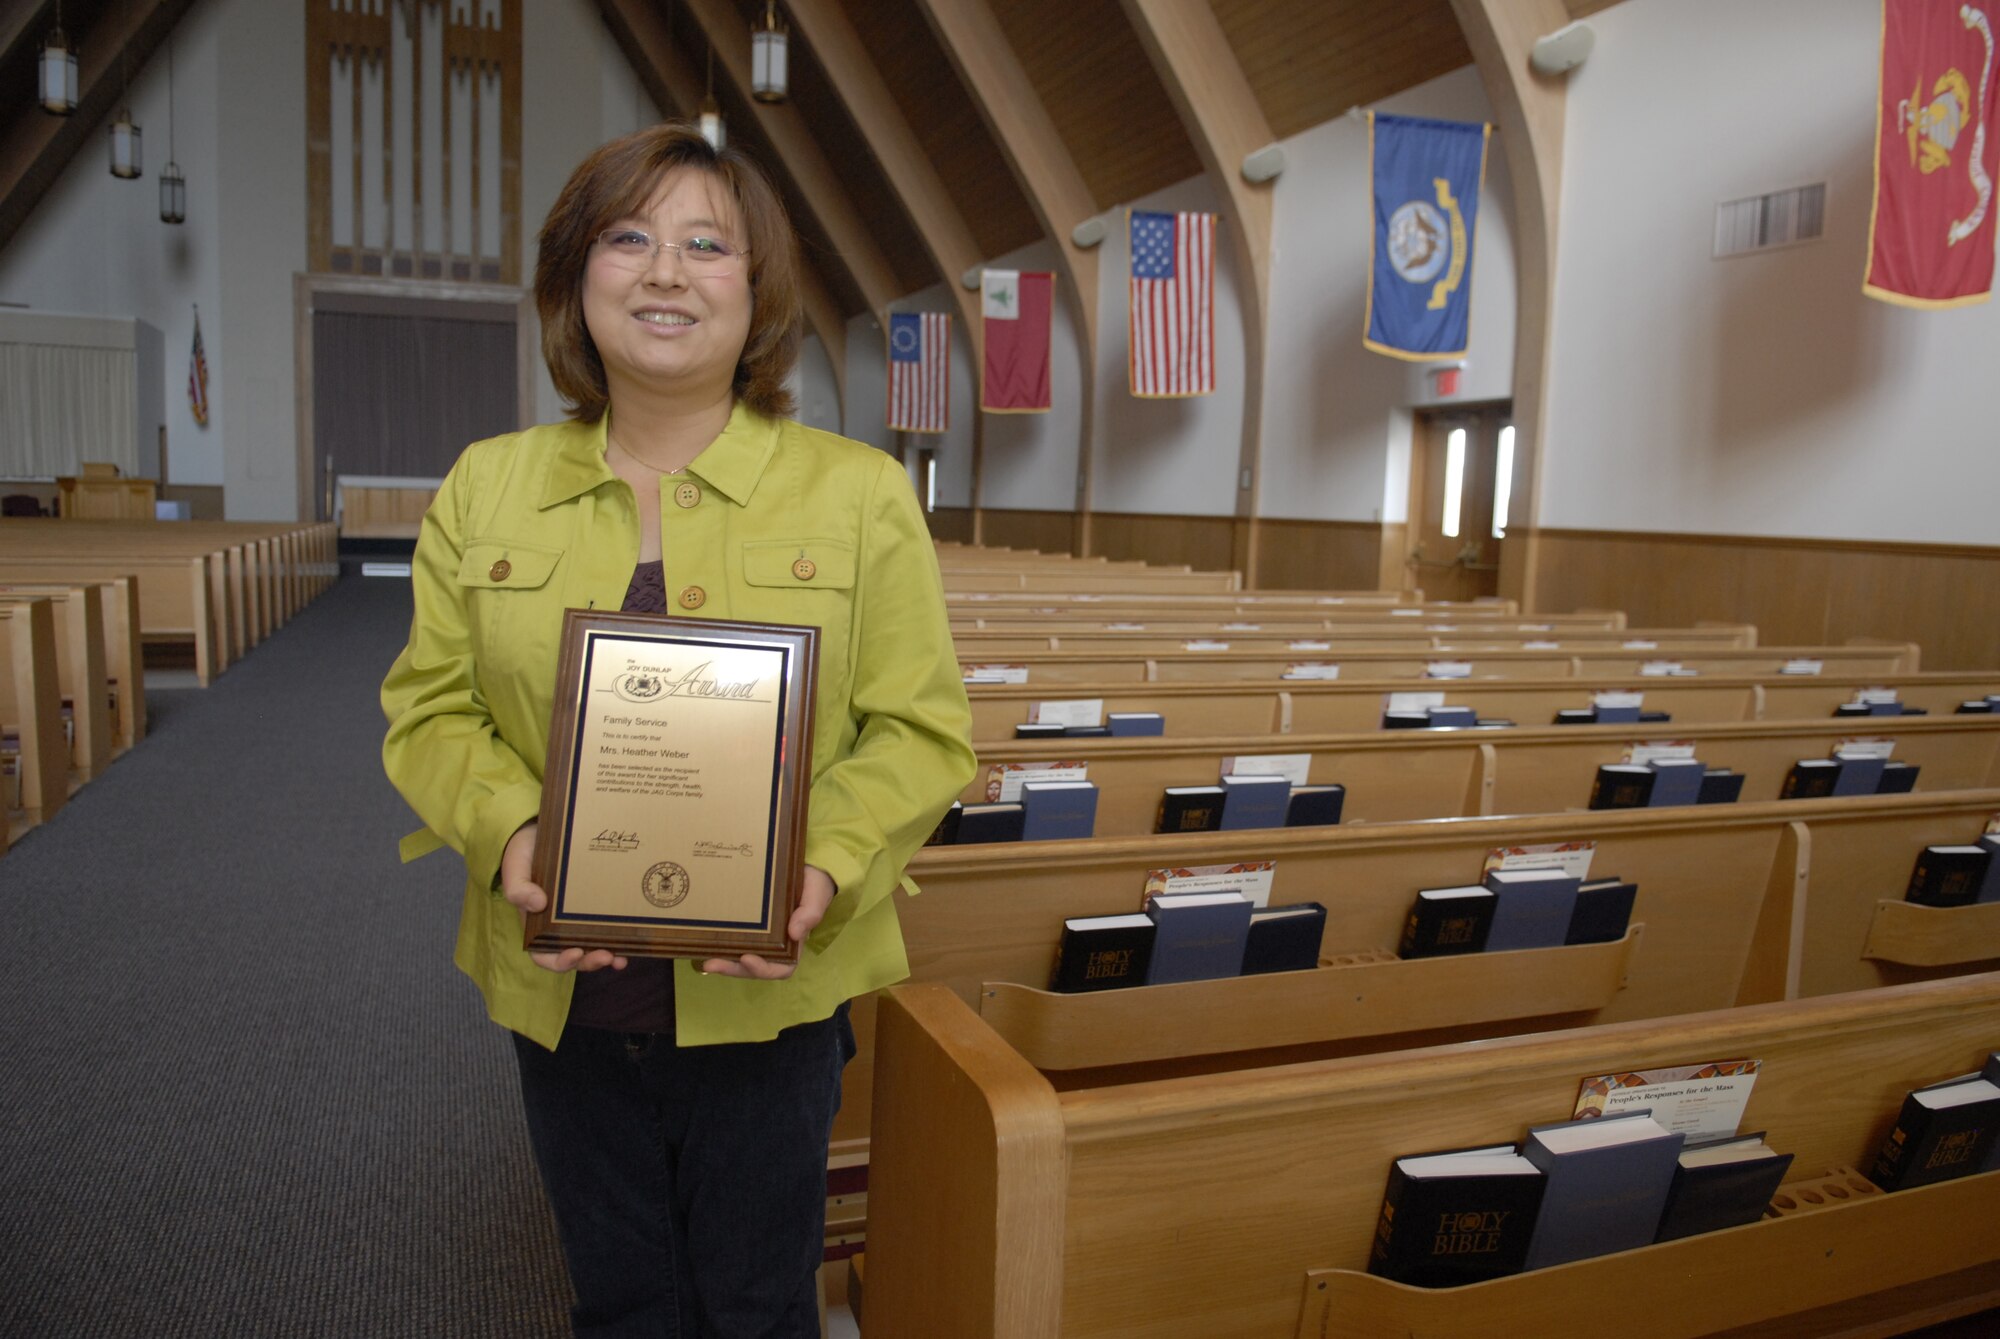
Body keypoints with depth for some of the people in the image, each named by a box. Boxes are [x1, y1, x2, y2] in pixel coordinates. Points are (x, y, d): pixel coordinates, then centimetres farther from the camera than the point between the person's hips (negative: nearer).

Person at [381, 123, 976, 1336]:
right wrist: (511, 835, -16)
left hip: (767, 997, -2)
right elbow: (433, 707, 3)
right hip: (563, 992, 2)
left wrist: (823, 867, -23)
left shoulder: (861, 493, -5)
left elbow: (922, 731, -6)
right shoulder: (487, 487, 3)